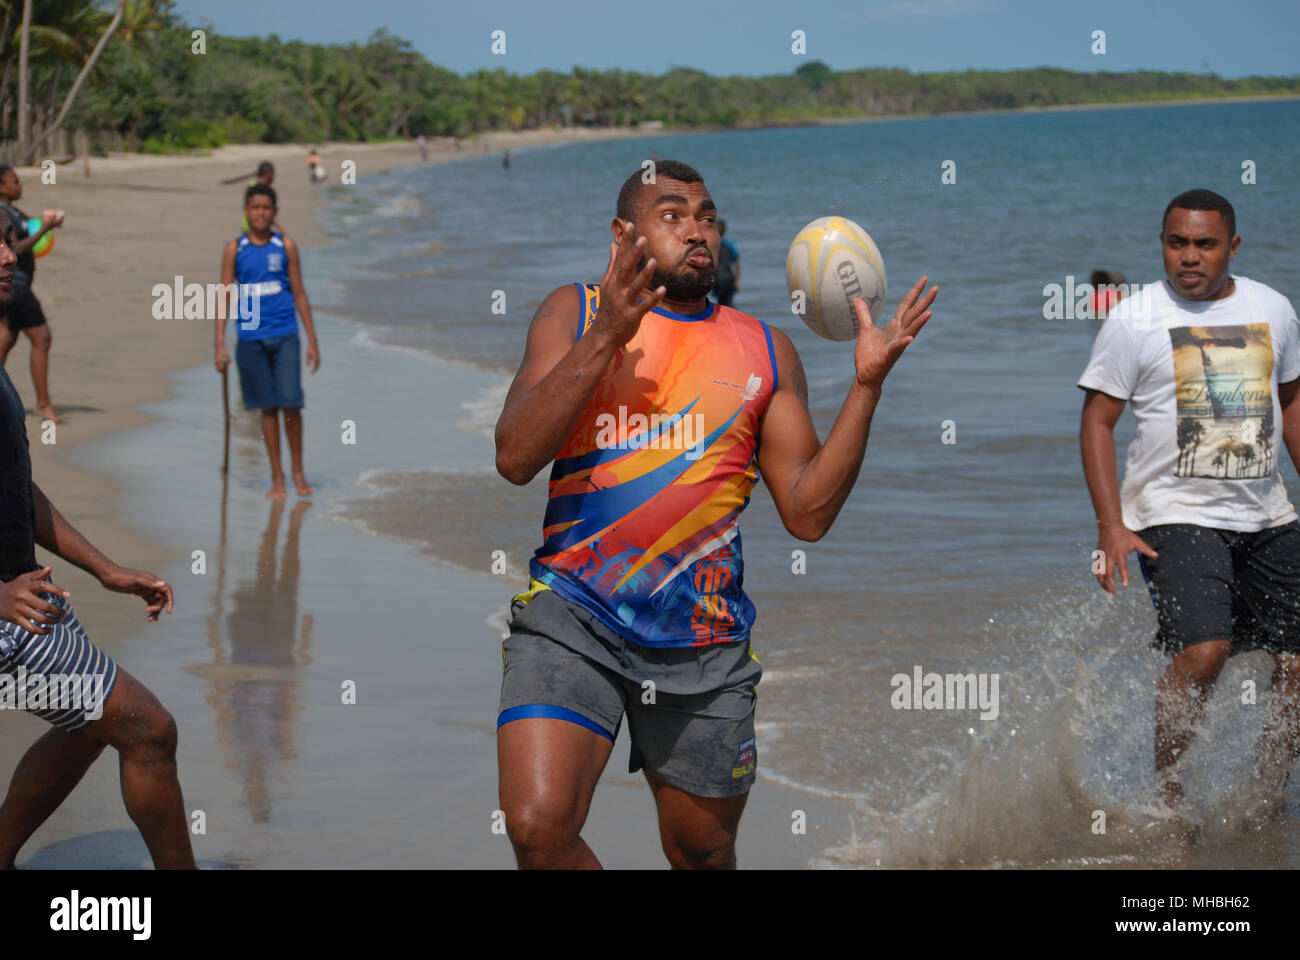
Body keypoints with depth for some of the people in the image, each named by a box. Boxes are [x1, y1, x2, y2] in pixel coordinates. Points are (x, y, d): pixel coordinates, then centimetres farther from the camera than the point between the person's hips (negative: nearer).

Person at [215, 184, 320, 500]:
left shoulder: (286, 246, 4)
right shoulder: (234, 249, 4)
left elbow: (299, 294, 7)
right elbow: (224, 296, 4)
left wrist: (312, 340, 5)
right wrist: (220, 344, -2)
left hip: (285, 335, -1)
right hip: (251, 337, 1)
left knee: (291, 403, -7)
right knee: (267, 407, 6)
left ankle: (298, 472, 9)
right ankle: (277, 476, 14)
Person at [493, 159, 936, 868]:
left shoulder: (764, 351, 10)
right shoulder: (575, 312, 5)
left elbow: (807, 514, 4)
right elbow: (515, 458, -8)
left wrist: (866, 385, -5)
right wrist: (606, 337, -17)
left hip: (703, 645, 3)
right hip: (572, 618, -2)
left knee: (704, 851, 13)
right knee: (538, 827, -20)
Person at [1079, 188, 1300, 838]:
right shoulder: (1135, 318, -4)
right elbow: (1097, 421, -3)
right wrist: (1112, 525, -12)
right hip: (1177, 514, -5)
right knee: (1204, 650, -24)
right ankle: (1164, 792, -5)